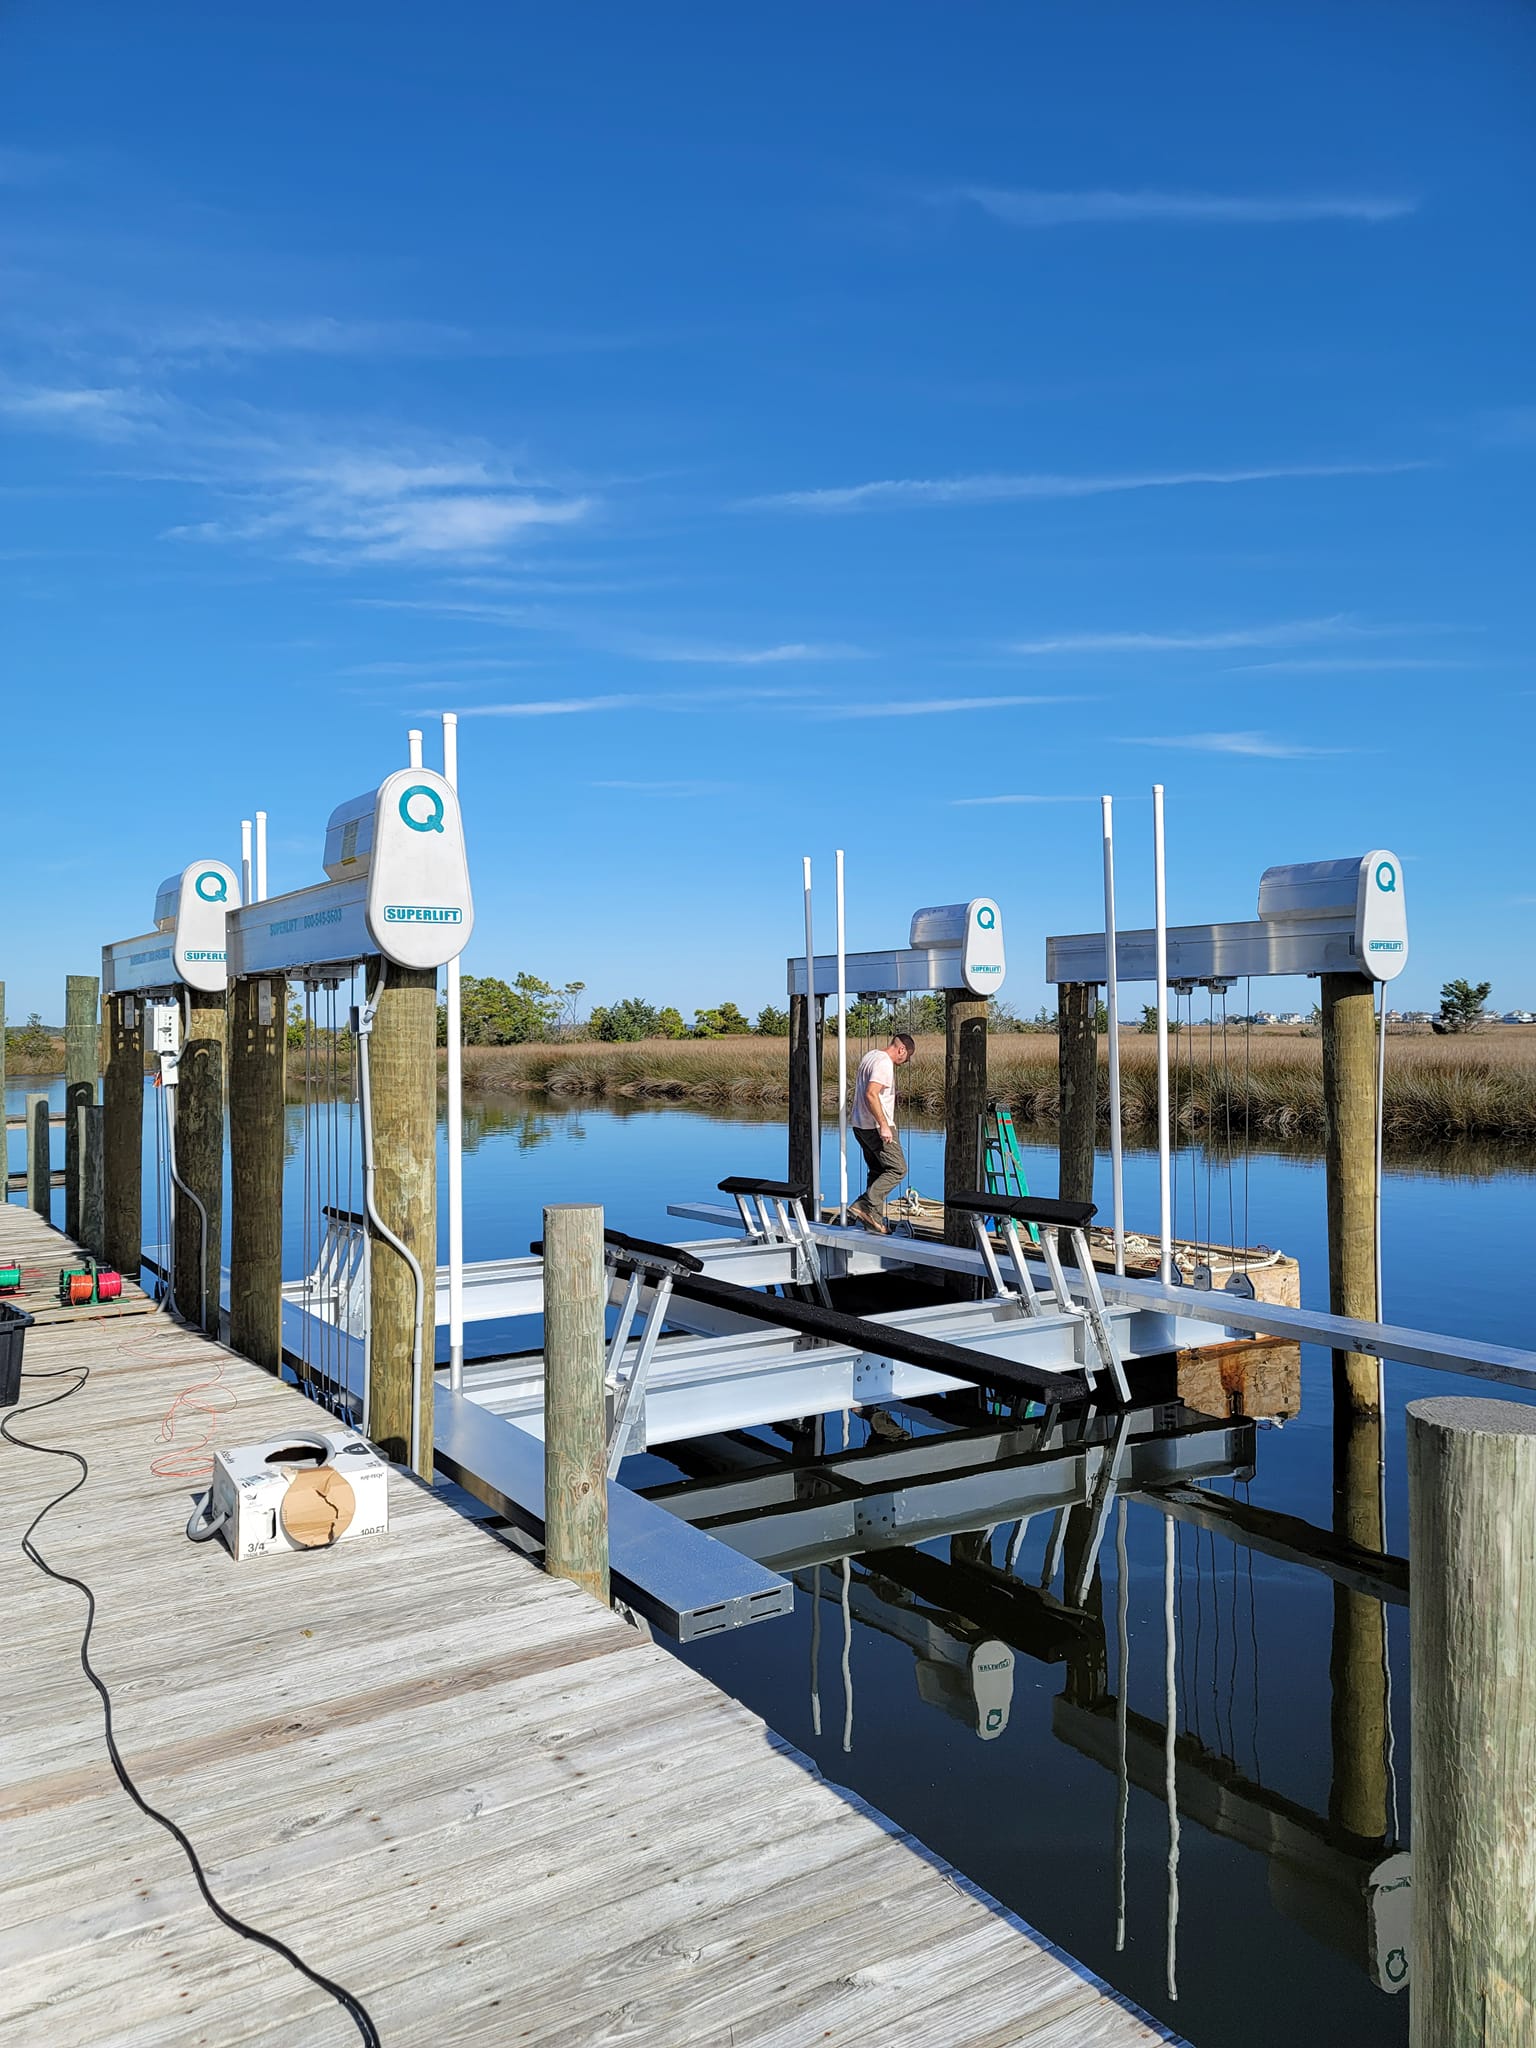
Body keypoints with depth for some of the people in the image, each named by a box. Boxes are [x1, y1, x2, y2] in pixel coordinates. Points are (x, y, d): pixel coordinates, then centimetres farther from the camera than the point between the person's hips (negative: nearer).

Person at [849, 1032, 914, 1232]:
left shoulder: (869, 1056, 16)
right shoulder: (884, 1063, -15)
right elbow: (871, 1094, -26)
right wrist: (884, 1126, -24)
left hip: (860, 1126, 10)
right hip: (876, 1126, -10)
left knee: (878, 1171, 13)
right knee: (897, 1168, -6)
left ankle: (874, 1219, 13)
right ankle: (865, 1206, -13)